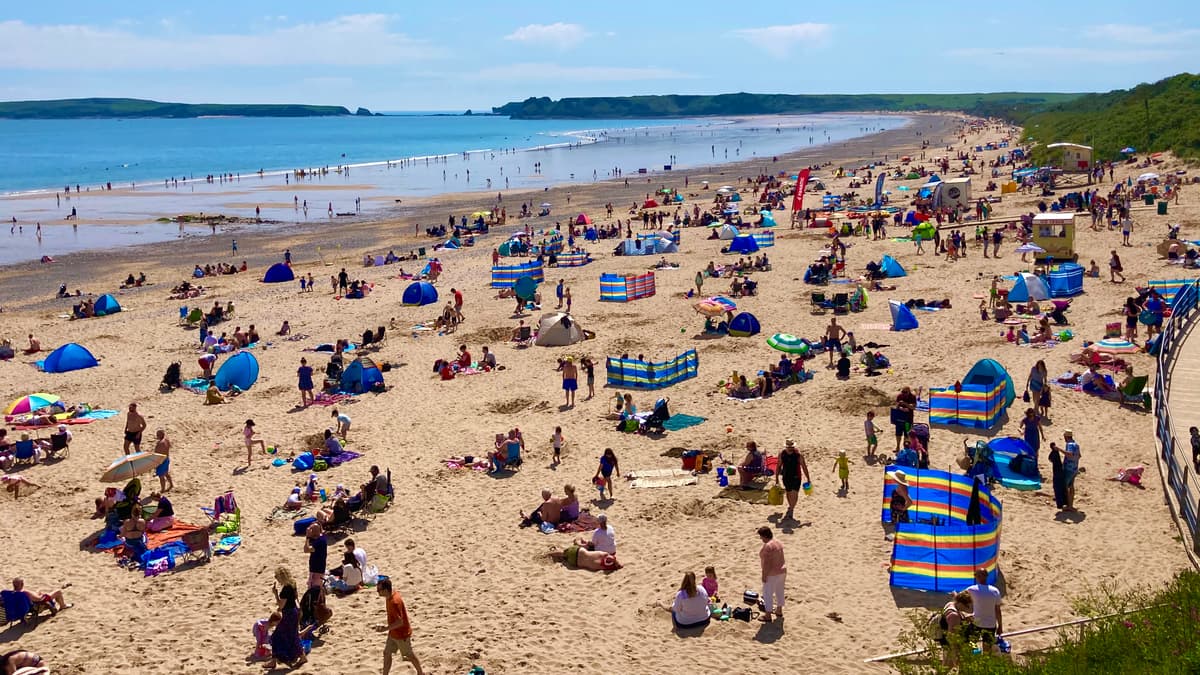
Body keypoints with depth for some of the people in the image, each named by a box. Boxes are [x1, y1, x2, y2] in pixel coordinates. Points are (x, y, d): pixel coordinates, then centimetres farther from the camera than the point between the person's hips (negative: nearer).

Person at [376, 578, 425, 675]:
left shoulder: (394, 602, -32)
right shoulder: (393, 594, -4)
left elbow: (400, 622, -31)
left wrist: (386, 628, -28)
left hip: (402, 634, -9)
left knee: (409, 655, 11)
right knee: (386, 653, 10)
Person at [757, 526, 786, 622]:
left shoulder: (767, 546, -24)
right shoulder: (777, 542, 4)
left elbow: (766, 563, -25)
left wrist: (764, 575, -18)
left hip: (772, 574, -9)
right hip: (782, 570, 9)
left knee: (768, 594, 2)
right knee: (779, 591, 22)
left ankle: (767, 616, 9)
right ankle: (779, 611, 37)